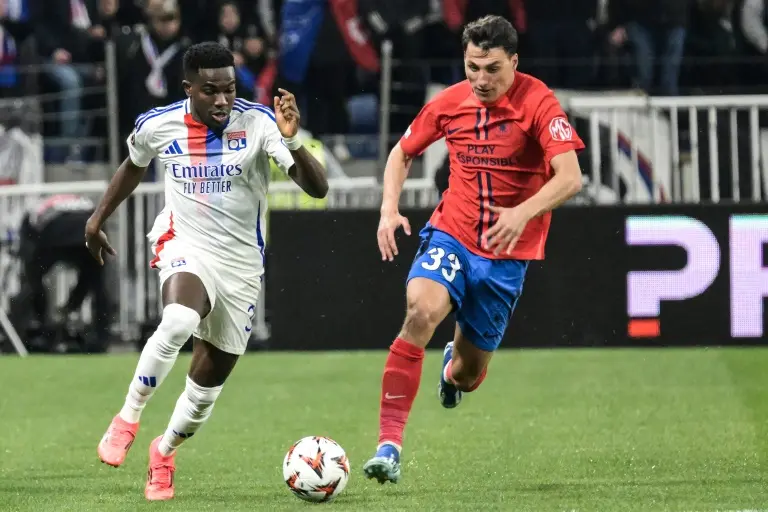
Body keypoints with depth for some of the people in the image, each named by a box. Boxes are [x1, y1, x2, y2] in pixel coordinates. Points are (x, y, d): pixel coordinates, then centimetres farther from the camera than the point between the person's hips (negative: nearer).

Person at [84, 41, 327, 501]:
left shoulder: (258, 123, -16)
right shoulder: (157, 126, -8)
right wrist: (99, 217, 21)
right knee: (179, 322, -35)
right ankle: (128, 419, -17)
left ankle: (165, 452, 36)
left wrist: (293, 141, -41)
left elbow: (317, 188, -24)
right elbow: (135, 166, 17)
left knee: (209, 381, 8)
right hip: (185, 245, -1)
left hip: (242, 264, 1)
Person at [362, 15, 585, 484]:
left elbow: (570, 177, -25)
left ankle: (455, 366, 51)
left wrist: (524, 212, -42)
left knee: (467, 376, 9)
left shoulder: (538, 103, -15)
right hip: (451, 236, 1)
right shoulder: (450, 103, -4)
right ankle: (389, 443, -30)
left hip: (506, 254, -1)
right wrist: (389, 209, -3)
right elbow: (403, 152, 13)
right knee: (421, 312, -30)